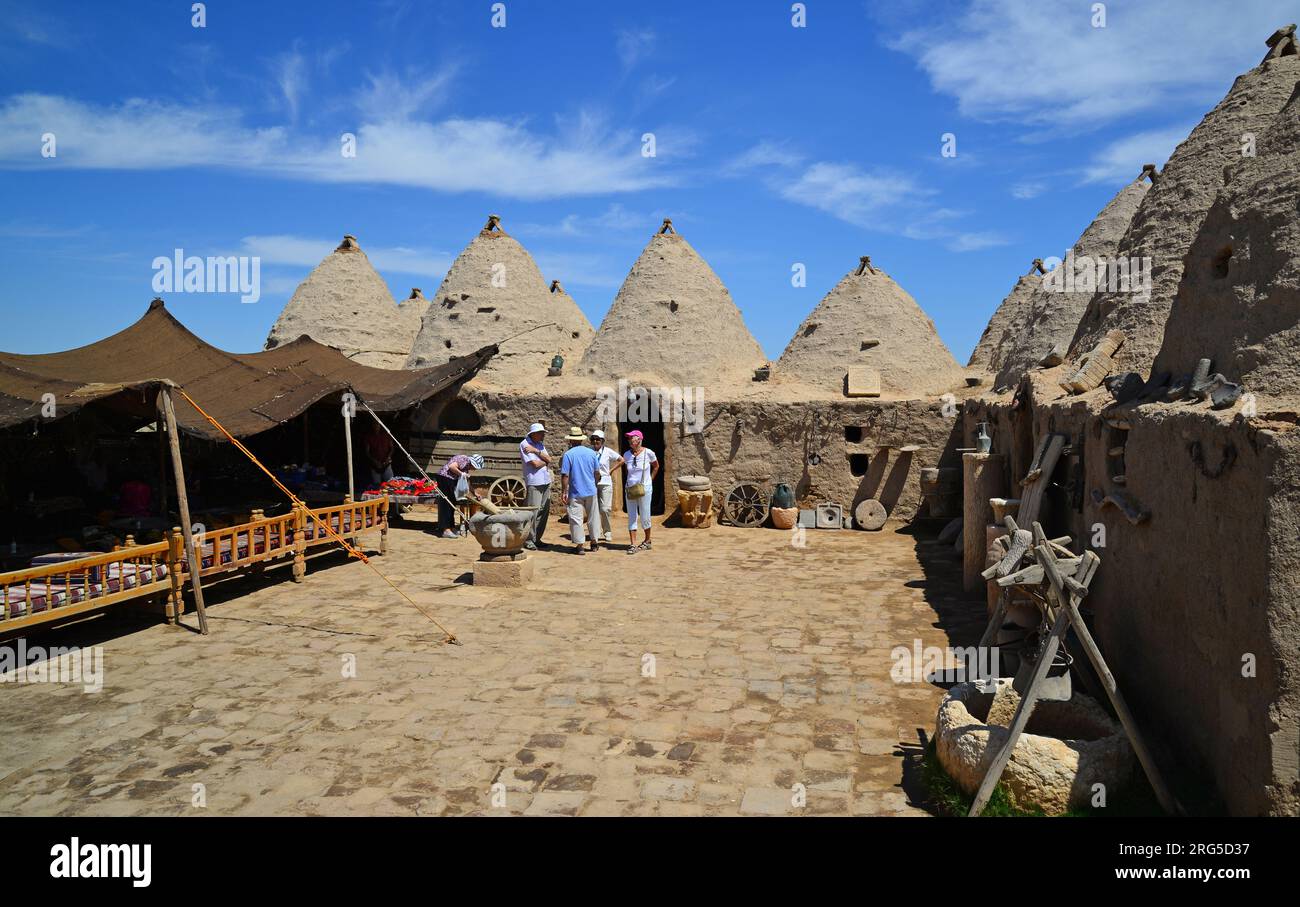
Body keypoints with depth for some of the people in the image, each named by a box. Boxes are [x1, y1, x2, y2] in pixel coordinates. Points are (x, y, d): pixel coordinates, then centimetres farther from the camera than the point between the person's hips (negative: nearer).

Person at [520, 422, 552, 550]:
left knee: (544, 511, 9)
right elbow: (535, 463, -16)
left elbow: (549, 459, 1)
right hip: (534, 482, -8)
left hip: (546, 481, 8)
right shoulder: (524, 444, -7)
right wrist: (546, 461, 2)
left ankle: (537, 538, 17)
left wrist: (536, 451, -10)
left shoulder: (540, 444, 16)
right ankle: (529, 540, -1)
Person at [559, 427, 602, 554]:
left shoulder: (568, 454, -10)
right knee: (592, 518, 16)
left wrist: (563, 492, -5)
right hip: (591, 491, 4)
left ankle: (579, 545, 3)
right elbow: (597, 473, 8)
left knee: (576, 519, 2)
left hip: (575, 492, -4)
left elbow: (565, 475, -12)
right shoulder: (592, 453, 2)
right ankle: (594, 542, 26)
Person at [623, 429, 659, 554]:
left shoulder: (648, 453, -7)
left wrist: (649, 480, 7)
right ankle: (633, 545, 3)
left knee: (644, 517, 4)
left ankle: (647, 541, 23)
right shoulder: (626, 454, 2)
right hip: (630, 489, 3)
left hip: (644, 488, -3)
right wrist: (631, 480, 12)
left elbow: (656, 467, 9)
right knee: (631, 517, 1)